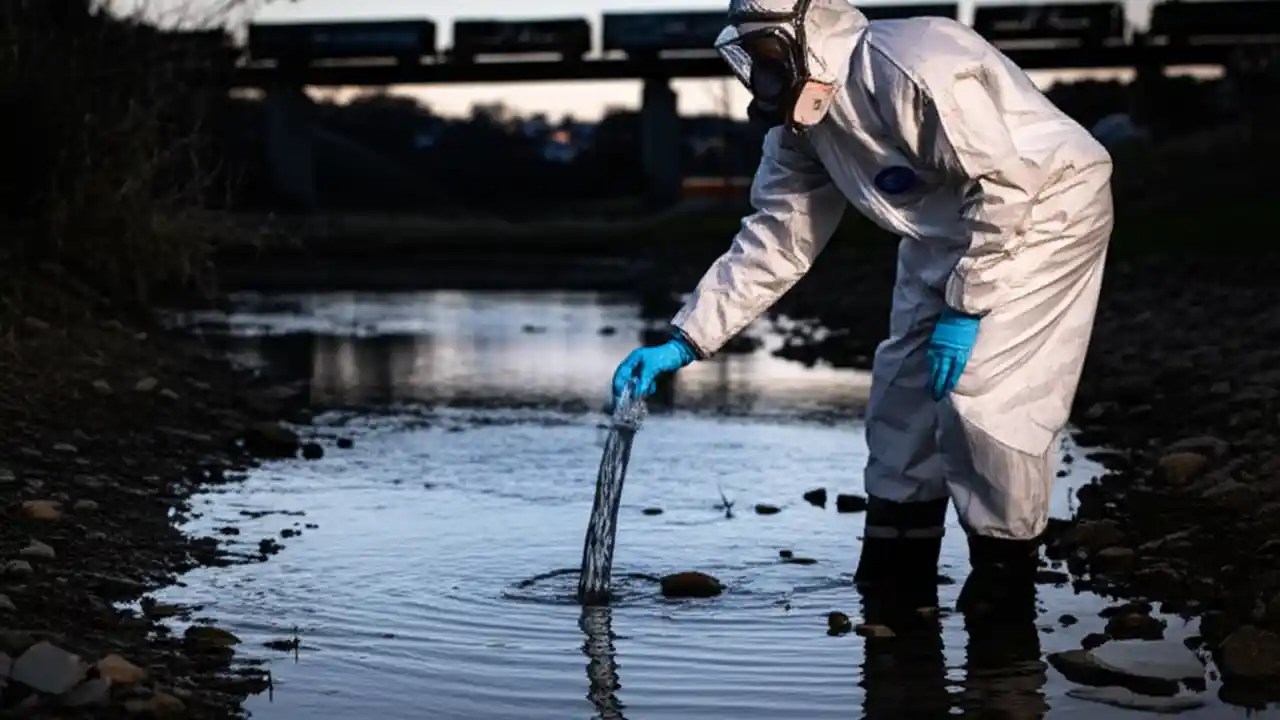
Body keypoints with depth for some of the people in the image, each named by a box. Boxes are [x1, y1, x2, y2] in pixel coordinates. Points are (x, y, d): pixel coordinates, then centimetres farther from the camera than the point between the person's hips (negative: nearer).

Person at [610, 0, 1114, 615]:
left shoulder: (913, 69, -32)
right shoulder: (801, 126, -4)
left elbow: (1007, 184, -30)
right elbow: (774, 241, -1)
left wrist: (964, 307, -25)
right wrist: (683, 343, -7)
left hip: (1045, 210, -9)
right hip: (947, 232, 9)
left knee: (981, 384, -17)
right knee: (904, 377, 7)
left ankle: (1006, 559, 2)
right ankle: (895, 568, 19)